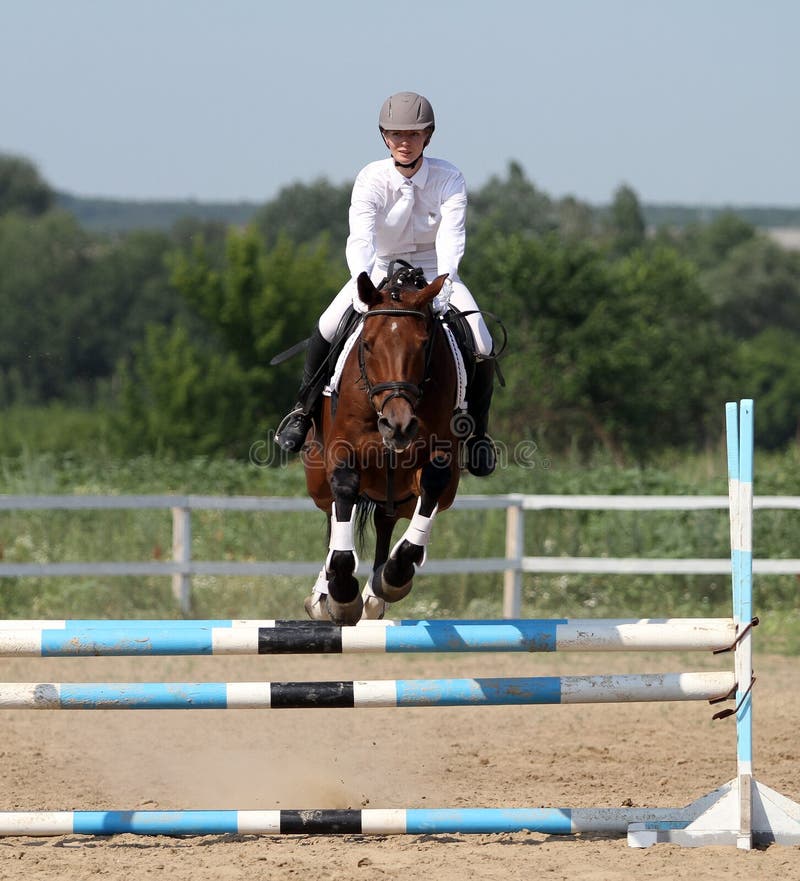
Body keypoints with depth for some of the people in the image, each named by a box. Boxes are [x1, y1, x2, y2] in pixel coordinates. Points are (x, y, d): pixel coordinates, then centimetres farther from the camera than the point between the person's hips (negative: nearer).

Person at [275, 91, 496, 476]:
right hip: (380, 270, 0)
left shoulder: (449, 178, -14)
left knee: (482, 349, -19)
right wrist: (362, 285, -49)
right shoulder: (371, 180, -16)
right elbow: (360, 237, -30)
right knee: (325, 330, -24)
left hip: (436, 273, 0)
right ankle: (305, 409, 2)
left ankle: (477, 430, 7)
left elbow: (451, 234, -28)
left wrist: (445, 281, -47)